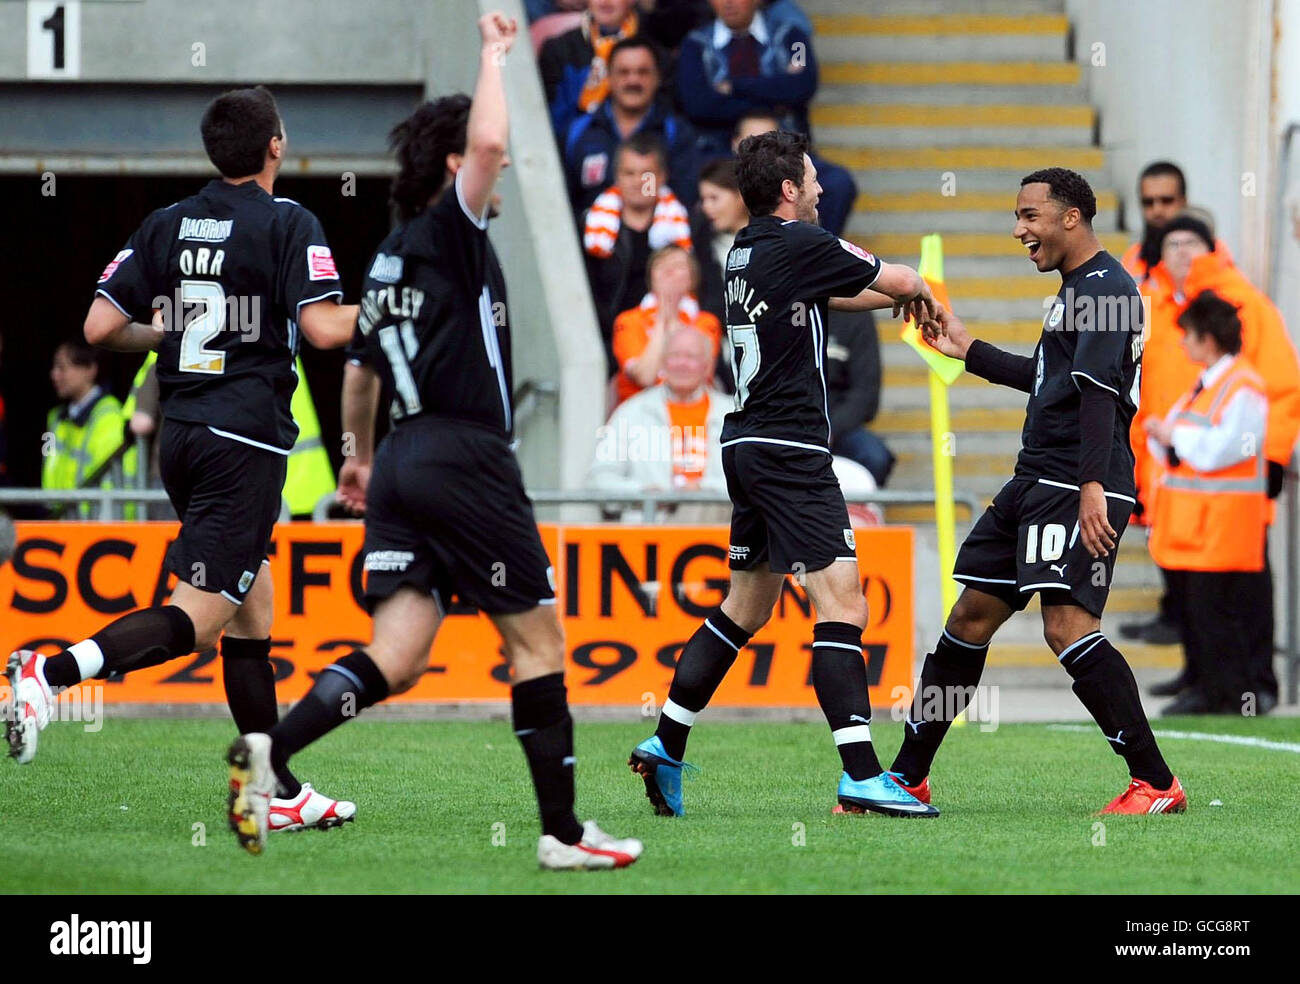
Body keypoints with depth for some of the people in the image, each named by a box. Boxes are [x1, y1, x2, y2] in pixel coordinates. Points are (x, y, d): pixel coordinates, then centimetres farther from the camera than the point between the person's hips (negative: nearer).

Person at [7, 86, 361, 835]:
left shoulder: (167, 225, 9)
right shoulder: (287, 223, -7)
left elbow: (101, 328, 6)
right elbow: (323, 328, -16)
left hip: (182, 431, 7)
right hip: (247, 437, -7)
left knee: (253, 612, 13)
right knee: (198, 616, -11)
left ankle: (279, 792, 14)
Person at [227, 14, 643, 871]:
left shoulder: (392, 256, 20)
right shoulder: (449, 231, -4)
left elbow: (361, 368, 32)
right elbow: (488, 141, -23)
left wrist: (358, 454, 45)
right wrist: (494, 54, -7)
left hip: (403, 465, 8)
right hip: (466, 461, -8)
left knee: (396, 660, -3)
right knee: (537, 634, 2)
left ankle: (270, 748, -25)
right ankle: (562, 831, 4)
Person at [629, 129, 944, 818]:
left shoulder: (748, 250, 14)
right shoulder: (800, 244, -11)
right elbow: (898, 282, 0)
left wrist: (895, 295, 20)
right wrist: (917, 288, 21)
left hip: (747, 446, 9)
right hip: (789, 448, -9)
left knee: (746, 607, 18)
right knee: (842, 603, -12)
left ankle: (665, 747, 19)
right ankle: (860, 774, -19)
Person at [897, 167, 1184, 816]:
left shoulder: (1105, 287, -11)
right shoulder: (1075, 289, 21)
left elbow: (1098, 390, -22)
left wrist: (1093, 484, -30)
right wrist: (968, 350, 39)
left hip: (1081, 489, -11)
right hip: (1037, 482, 11)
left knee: (1066, 623, -21)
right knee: (972, 615, 11)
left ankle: (1155, 784, -18)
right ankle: (908, 777, 19)